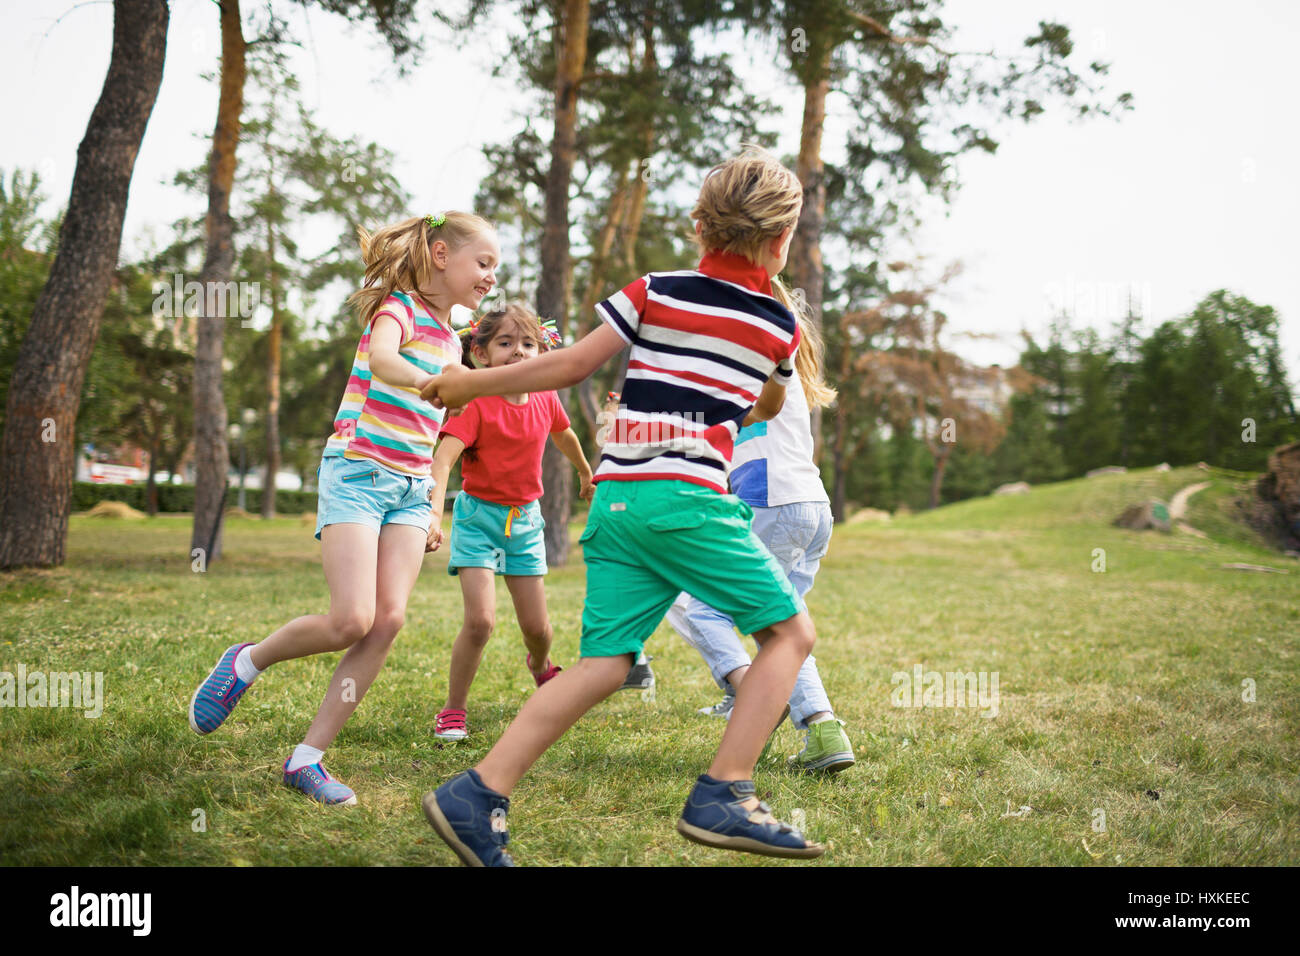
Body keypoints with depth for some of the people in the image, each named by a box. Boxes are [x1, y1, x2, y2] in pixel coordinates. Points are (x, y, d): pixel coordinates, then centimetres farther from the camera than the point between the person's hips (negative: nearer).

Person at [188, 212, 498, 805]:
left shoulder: (450, 338, 17)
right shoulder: (398, 308, -7)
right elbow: (380, 359, -31)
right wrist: (431, 381, -50)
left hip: (410, 487, 7)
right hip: (357, 471, -7)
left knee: (389, 619, -9)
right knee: (351, 621, -17)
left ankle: (307, 757, -4)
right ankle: (246, 663, 12)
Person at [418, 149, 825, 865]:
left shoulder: (654, 291, 12)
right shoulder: (779, 327, 11)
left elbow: (574, 365, 8)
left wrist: (470, 383, 18)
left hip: (614, 496, 4)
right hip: (689, 496, -4)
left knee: (604, 663, 5)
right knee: (789, 630, 8)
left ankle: (478, 795, -6)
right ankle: (721, 798, -4)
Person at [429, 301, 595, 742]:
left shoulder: (545, 399, -5)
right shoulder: (476, 403, -20)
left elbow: (563, 435, 19)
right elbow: (443, 459, -32)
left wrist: (586, 474, 36)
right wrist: (434, 515, -46)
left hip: (526, 518, 4)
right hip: (479, 513, -4)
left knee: (536, 626, 8)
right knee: (480, 619, -18)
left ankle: (541, 666, 45)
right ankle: (452, 711, 1)